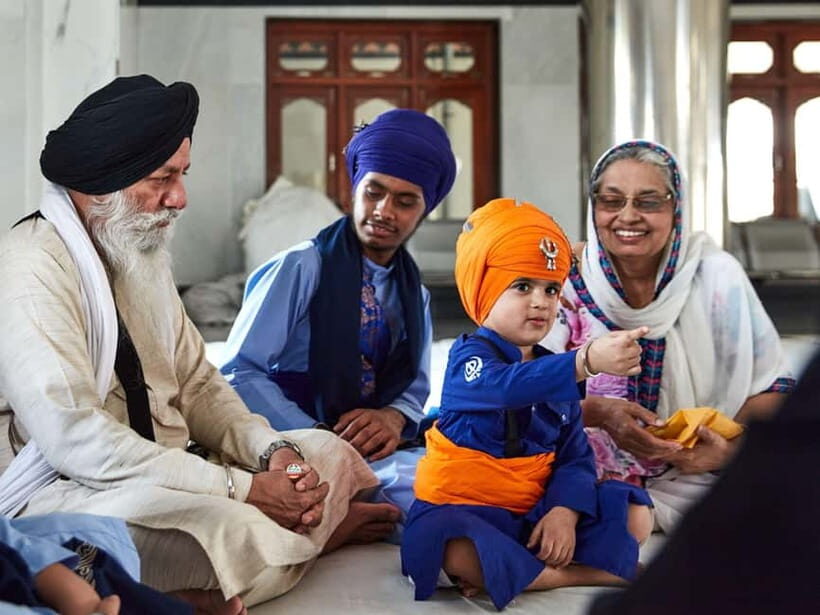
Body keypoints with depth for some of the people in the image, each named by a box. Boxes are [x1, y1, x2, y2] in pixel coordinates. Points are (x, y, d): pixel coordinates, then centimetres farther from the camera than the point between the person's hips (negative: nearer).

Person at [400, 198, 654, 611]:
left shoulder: (556, 372, 8)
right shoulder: (468, 358, -12)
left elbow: (575, 455, 4)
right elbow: (507, 384, -37)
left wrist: (565, 511, -17)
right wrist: (587, 359, -51)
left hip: (536, 514, 6)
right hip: (463, 510, -6)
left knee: (636, 515, -4)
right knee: (457, 552, -39)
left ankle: (504, 573, -16)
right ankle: (599, 572, -22)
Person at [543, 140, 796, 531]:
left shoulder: (716, 275, -3)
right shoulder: (569, 281, -4)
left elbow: (772, 386, 1)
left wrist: (733, 443, -18)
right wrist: (597, 412, -27)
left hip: (694, 480, 1)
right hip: (590, 480, -1)